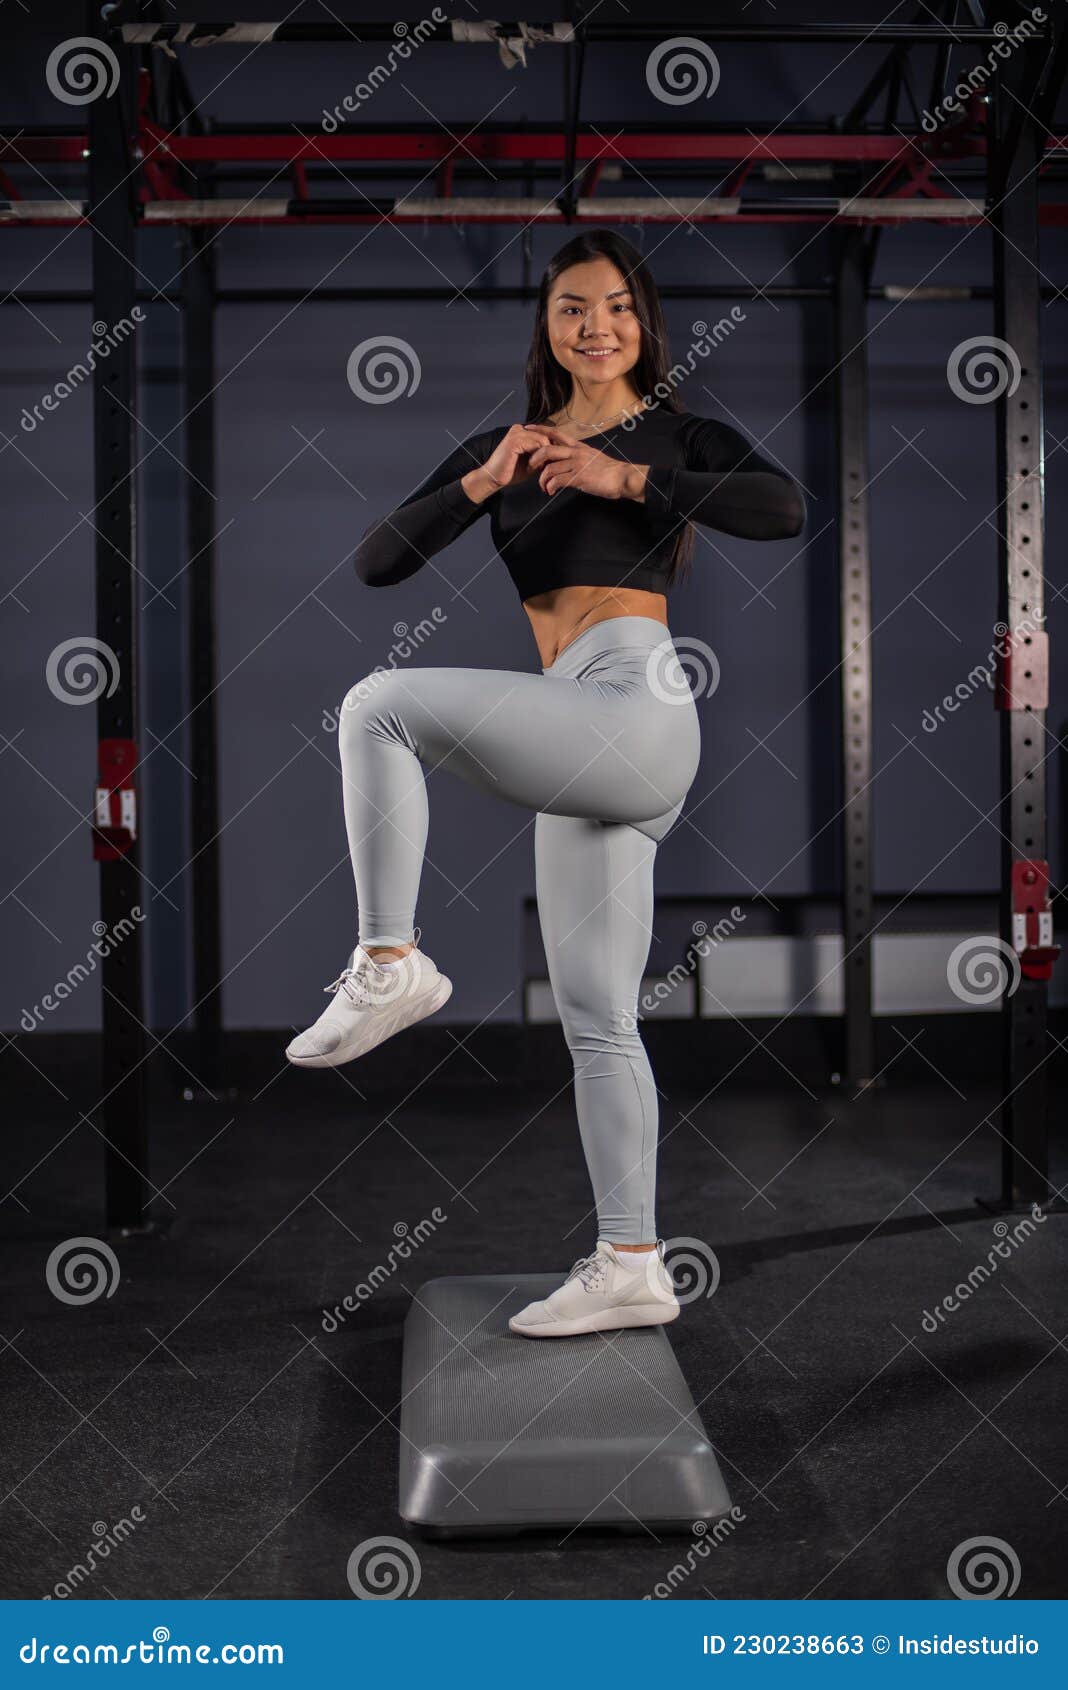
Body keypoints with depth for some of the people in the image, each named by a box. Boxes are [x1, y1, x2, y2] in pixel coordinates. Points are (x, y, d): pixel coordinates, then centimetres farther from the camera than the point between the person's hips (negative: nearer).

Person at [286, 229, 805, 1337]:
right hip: (583, 749, 6)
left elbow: (783, 509, -12)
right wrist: (479, 484, -3)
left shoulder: (673, 433, 8)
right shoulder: (503, 447, 21)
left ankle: (390, 962, -15)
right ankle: (631, 1268, 12)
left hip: (634, 709, -6)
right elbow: (375, 563, 11)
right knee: (596, 1023, 5)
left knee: (380, 703, -21)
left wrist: (627, 477, -11)